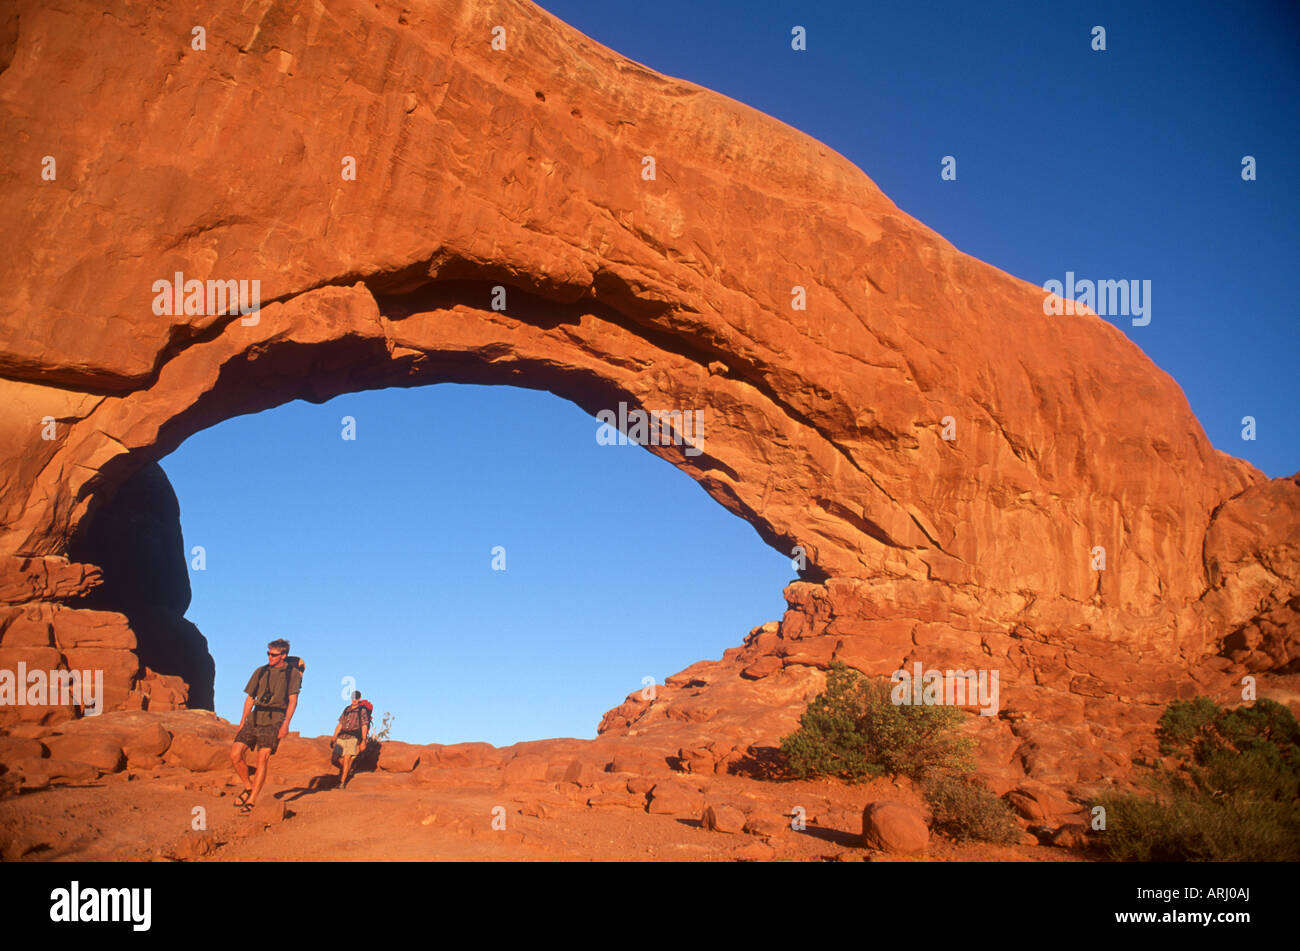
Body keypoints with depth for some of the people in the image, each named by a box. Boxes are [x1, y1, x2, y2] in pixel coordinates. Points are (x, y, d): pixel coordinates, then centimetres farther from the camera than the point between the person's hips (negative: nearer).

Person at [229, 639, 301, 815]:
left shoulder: (292, 673, 3)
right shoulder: (260, 672, 15)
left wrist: (286, 724, -14)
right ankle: (248, 787, 15)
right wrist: (242, 723, 14)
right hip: (254, 719, 5)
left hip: (273, 720, -5)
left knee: (262, 759, -13)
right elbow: (250, 698, 18)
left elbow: (293, 701, -3)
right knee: (235, 754, -7)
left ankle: (251, 802, -7)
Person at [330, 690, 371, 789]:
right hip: (341, 737, 5)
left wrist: (363, 741, -13)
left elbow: (364, 726, -4)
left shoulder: (362, 710, 3)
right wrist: (333, 738, 12)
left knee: (346, 759, -15)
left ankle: (342, 783, -9)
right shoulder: (346, 709, 17)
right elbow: (340, 725, 19)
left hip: (352, 738, -5)